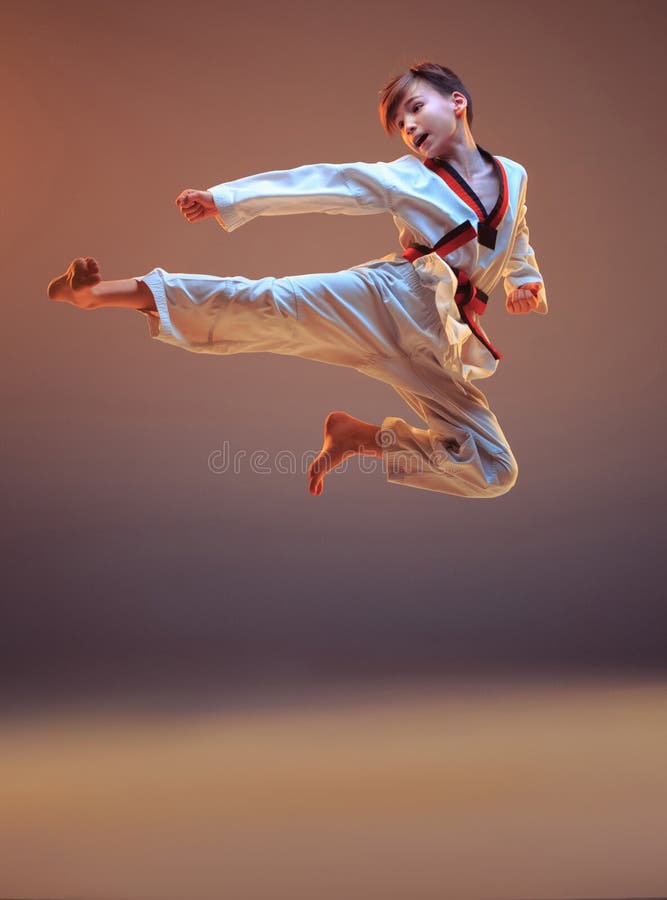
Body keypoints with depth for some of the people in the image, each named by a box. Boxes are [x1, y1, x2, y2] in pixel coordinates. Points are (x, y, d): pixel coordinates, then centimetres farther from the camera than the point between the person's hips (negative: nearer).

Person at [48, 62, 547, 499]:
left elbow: (517, 244, 32)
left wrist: (527, 284, 9)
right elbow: (317, 182, 1)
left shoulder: (513, 177, 15)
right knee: (267, 306, -28)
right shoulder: (406, 178, 5)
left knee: (494, 473, -2)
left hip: (440, 343, 4)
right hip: (387, 300, -3)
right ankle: (98, 292, -30)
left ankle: (356, 436, 10)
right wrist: (225, 198, -3)